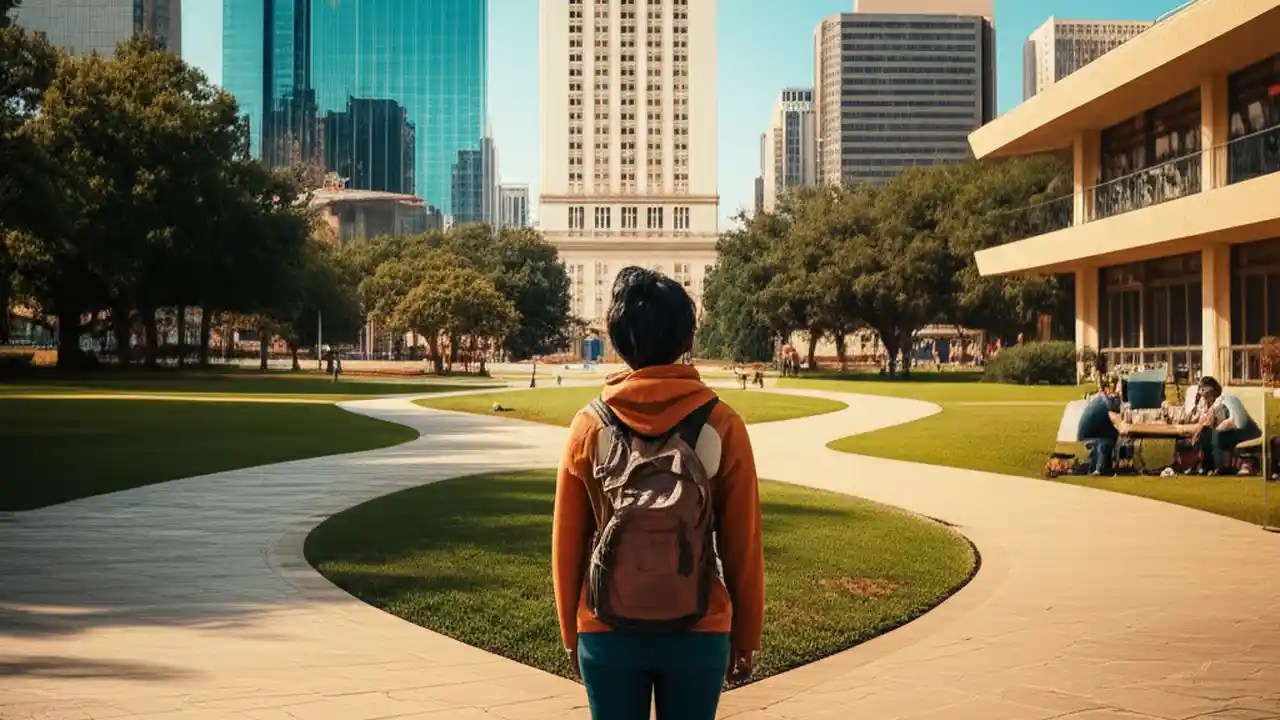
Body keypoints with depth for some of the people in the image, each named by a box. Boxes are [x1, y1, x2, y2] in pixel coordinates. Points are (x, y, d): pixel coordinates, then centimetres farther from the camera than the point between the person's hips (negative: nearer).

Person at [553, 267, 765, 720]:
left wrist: (571, 632, 14)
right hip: (698, 633, -1)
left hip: (607, 632, 1)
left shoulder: (590, 426, -4)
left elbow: (567, 542, 1)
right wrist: (746, 637, 9)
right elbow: (743, 544, -3)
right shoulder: (722, 425, -7)